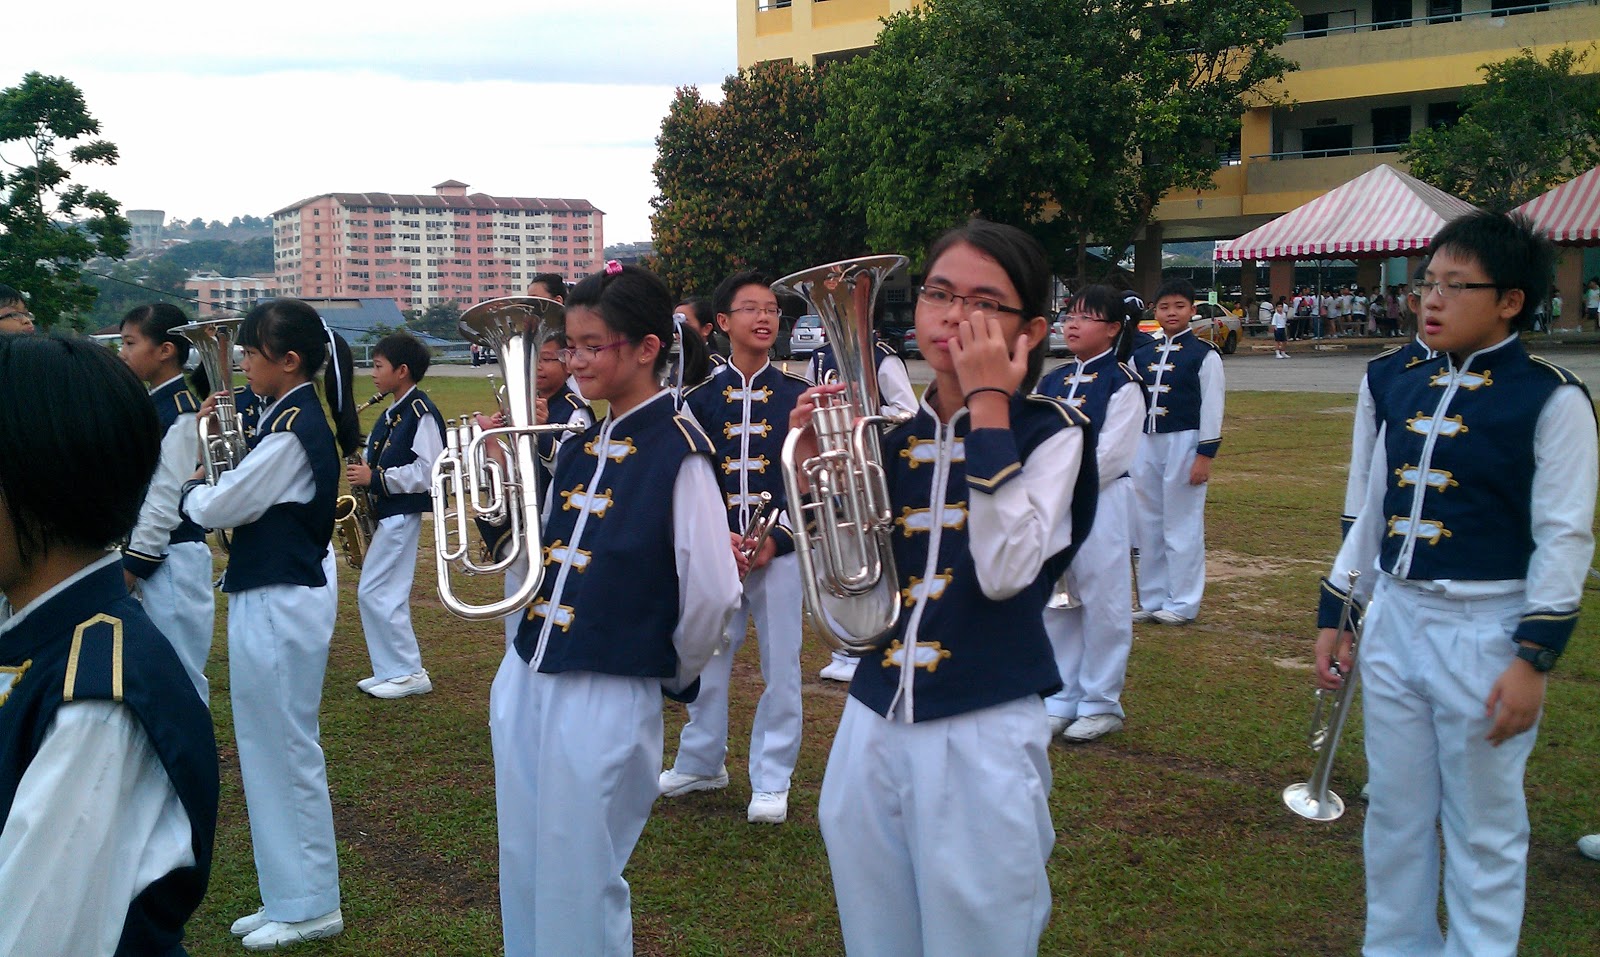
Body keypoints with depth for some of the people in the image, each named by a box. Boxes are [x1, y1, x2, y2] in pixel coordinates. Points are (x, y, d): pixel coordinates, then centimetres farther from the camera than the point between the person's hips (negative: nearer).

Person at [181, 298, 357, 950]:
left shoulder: (292, 427, -19)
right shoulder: (298, 416, 10)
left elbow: (221, 507, -16)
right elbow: (249, 496, 13)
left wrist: (192, 492, 4)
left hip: (281, 601, -10)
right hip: (271, 593, 10)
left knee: (287, 748, 1)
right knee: (272, 745, 17)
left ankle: (309, 905, 14)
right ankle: (288, 895, 29)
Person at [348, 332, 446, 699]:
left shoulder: (422, 413, -14)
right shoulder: (393, 413, 15)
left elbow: (428, 472, -21)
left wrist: (375, 478, -18)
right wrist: (362, 467, 2)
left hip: (402, 514, -10)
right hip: (385, 514, 10)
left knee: (375, 594, -8)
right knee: (383, 595, 12)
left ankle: (411, 674, 0)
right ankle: (393, 671, 20)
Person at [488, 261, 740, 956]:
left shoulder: (678, 452, -14)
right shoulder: (578, 448, 8)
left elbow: (712, 594, -17)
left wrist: (673, 676, -3)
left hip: (609, 694, -7)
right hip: (524, 679, 7)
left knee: (579, 886, 7)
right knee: (521, 871, 18)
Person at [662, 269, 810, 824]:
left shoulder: (798, 397, 1)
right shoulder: (699, 401, 3)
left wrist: (776, 540, -10)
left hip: (779, 549, -1)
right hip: (714, 550, 1)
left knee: (779, 665, 3)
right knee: (707, 660, 11)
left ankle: (771, 782, 16)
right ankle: (701, 762, 30)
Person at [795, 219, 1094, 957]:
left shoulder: (1050, 432, -6)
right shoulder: (886, 428, 4)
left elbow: (1005, 572, -24)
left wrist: (987, 406, -19)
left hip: (984, 737, -4)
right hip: (872, 729, 5)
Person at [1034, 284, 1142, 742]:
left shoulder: (1122, 385, -6)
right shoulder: (1050, 381, 12)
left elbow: (1109, 456, -14)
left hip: (1100, 502, -6)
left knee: (1101, 602, 0)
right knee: (1055, 602, 10)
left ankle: (1102, 704, 12)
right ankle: (1061, 700, 21)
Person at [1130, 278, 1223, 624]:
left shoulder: (1204, 354, -4)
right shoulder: (1142, 354, 10)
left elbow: (1212, 408, -7)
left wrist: (1205, 456, -12)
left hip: (1184, 444, -5)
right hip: (1145, 444, 6)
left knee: (1182, 526, 0)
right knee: (1148, 525, 10)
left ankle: (1182, 604, 10)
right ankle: (1152, 600, 20)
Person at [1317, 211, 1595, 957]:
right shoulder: (1406, 391, 8)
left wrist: (1534, 659, -16)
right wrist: (1333, 613, 13)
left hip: (1485, 632, -6)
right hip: (1394, 620, 6)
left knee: (1483, 827, 8)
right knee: (1394, 813, 16)